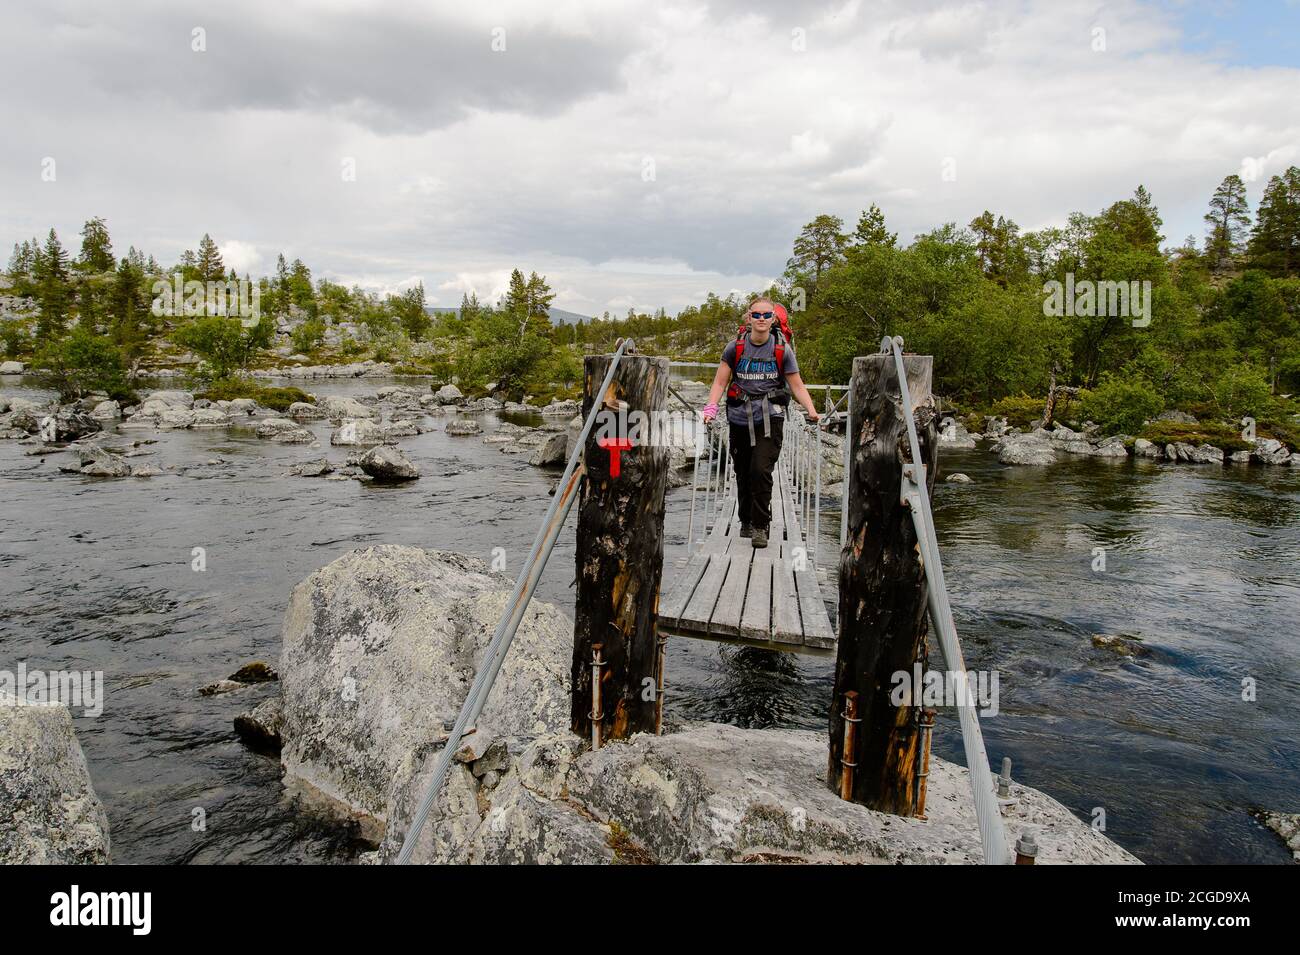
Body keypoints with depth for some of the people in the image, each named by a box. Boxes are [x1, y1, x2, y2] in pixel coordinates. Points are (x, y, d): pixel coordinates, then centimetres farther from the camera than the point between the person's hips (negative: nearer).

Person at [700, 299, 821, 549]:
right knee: (742, 472, 9)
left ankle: (761, 527, -5)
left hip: (770, 418, -2)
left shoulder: (782, 349, 1)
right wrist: (711, 407, -11)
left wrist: (811, 410, -11)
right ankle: (746, 520, 30)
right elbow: (720, 382, 5)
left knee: (761, 470, -15)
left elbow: (797, 385, 4)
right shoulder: (735, 347, 4)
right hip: (740, 419, 2)